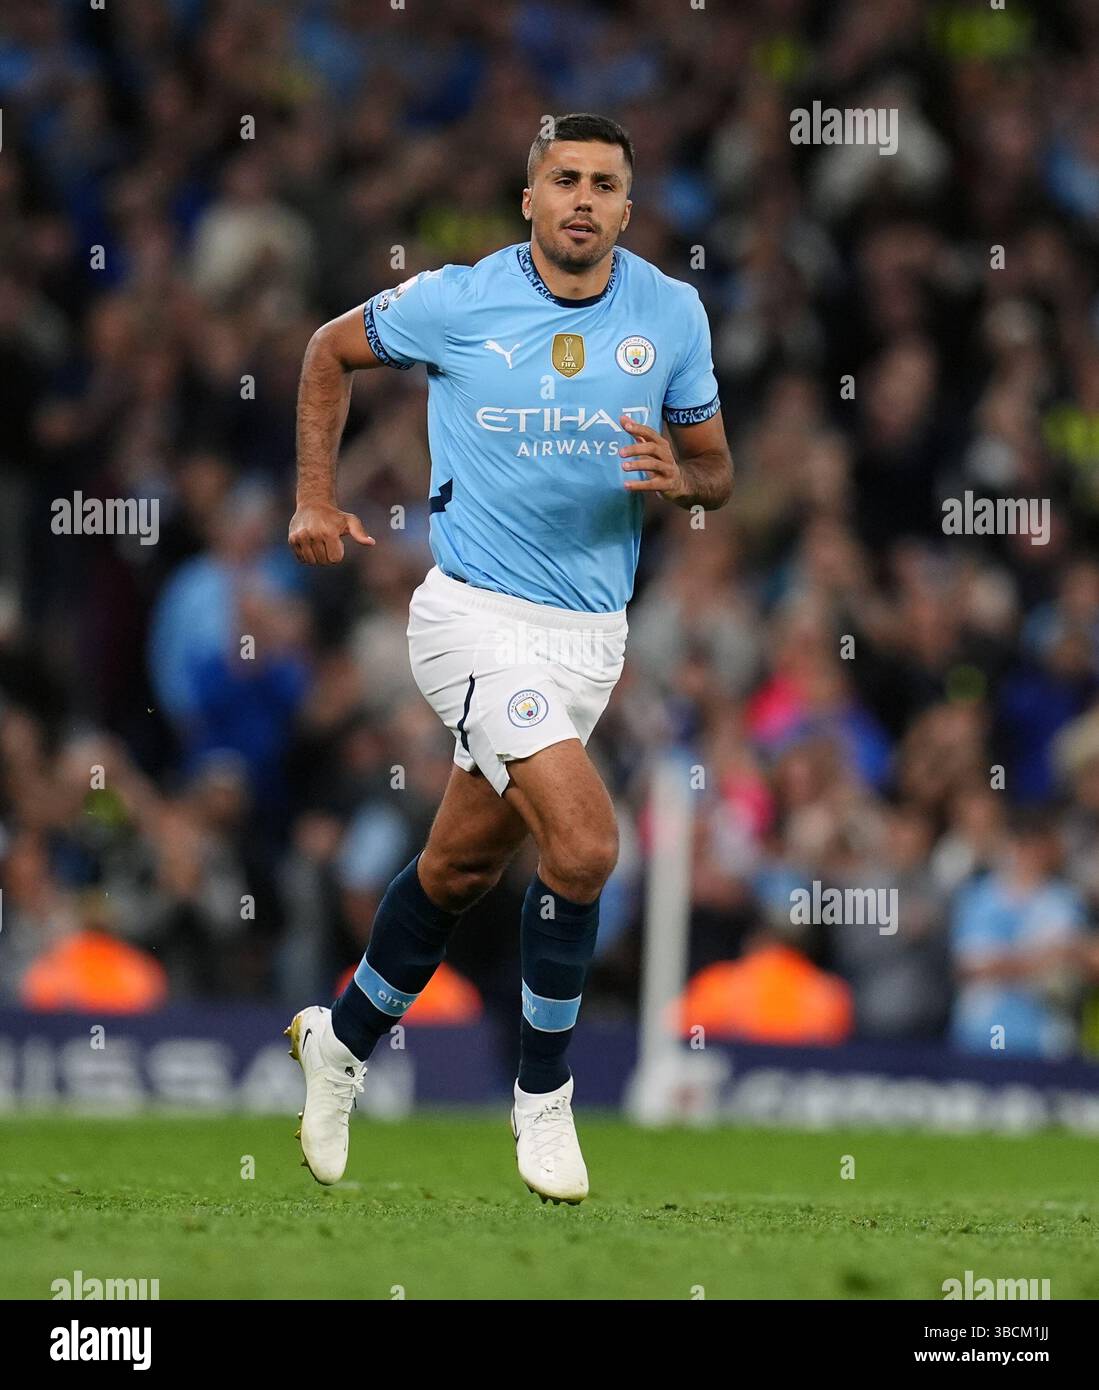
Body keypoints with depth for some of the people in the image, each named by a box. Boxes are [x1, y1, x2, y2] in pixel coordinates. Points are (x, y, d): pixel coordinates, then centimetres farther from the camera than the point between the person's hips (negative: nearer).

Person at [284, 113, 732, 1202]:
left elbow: (715, 472, 9)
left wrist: (679, 478, -15)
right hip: (476, 615, -5)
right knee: (584, 843, -21)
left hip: (590, 633, 5)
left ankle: (342, 1041, 40)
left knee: (461, 866, 16)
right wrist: (314, 498, 6)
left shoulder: (671, 314, -1)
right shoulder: (454, 303, -9)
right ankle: (544, 1098, -4)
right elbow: (331, 351, 10)